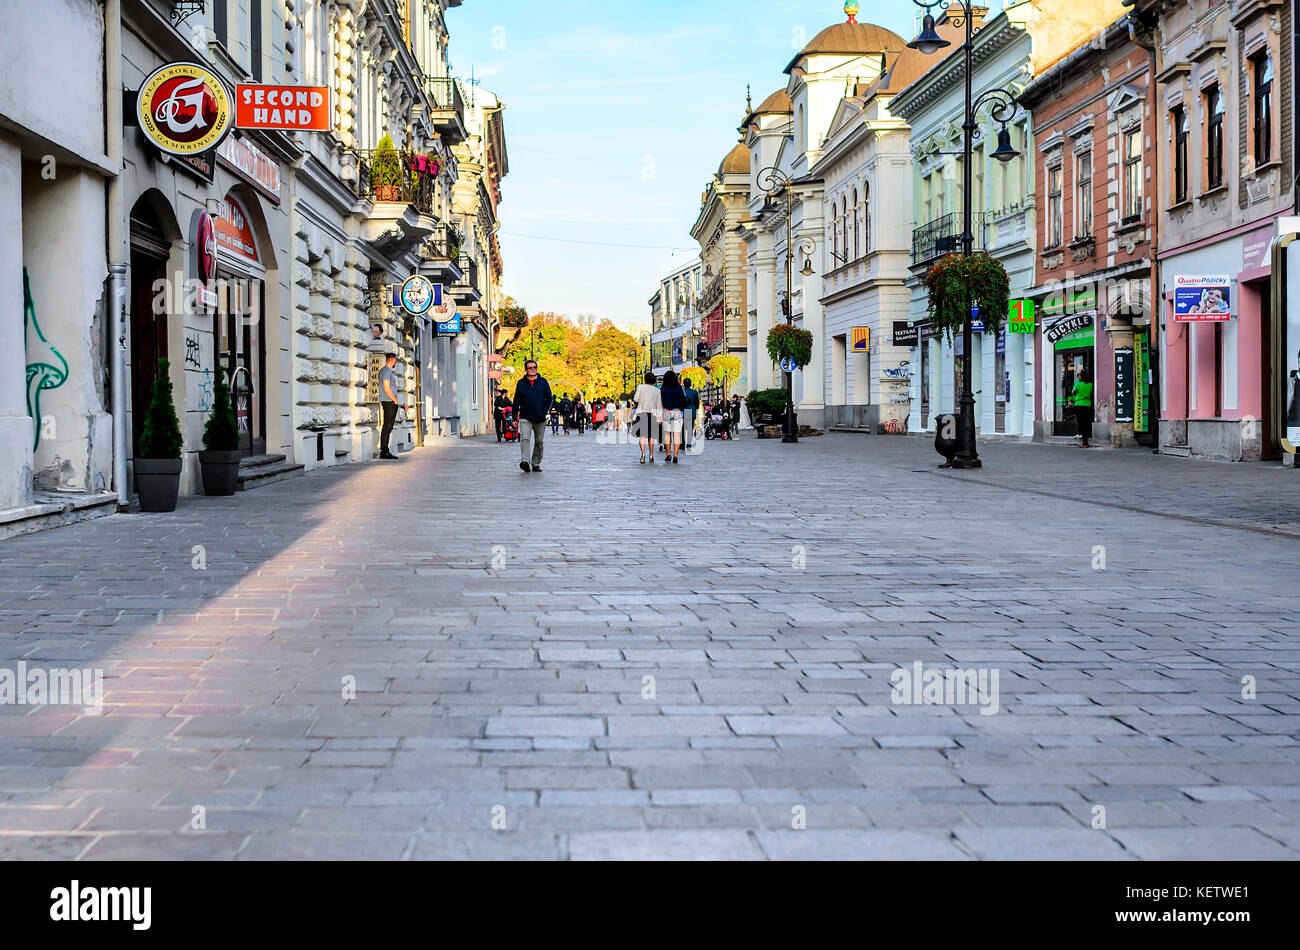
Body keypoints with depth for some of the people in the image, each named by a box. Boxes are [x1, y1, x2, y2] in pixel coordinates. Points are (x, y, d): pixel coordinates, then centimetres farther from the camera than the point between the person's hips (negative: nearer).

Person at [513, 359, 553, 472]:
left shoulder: (543, 382, 7)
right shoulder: (521, 383, 6)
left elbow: (549, 398, 9)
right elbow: (516, 401, 8)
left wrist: (546, 411, -6)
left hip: (540, 418, 2)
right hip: (525, 417, -2)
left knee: (539, 442, 7)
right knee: (525, 439, -19)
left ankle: (536, 464, 17)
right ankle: (524, 461, -30)